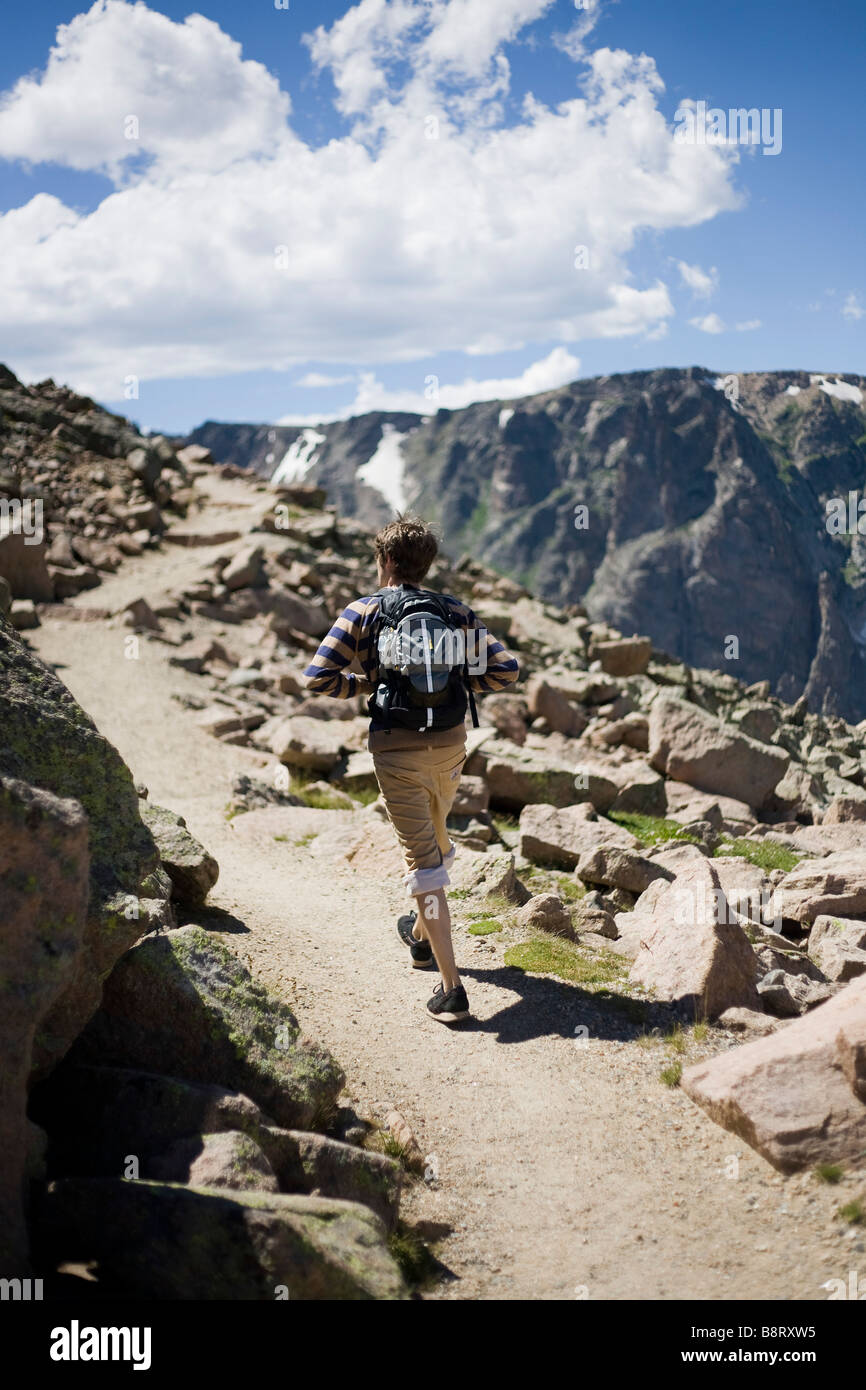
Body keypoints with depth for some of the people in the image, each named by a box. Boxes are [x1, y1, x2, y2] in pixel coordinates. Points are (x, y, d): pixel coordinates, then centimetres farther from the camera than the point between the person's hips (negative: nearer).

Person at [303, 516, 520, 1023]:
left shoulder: (364, 612, -4)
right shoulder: (456, 610, 4)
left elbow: (317, 677, -9)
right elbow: (507, 668, 1)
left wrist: (365, 685, 6)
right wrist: (460, 685, 12)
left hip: (399, 747, -4)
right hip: (451, 742, 4)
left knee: (423, 858, -2)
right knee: (436, 837, 28)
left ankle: (451, 990, -6)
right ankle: (421, 935, 50)